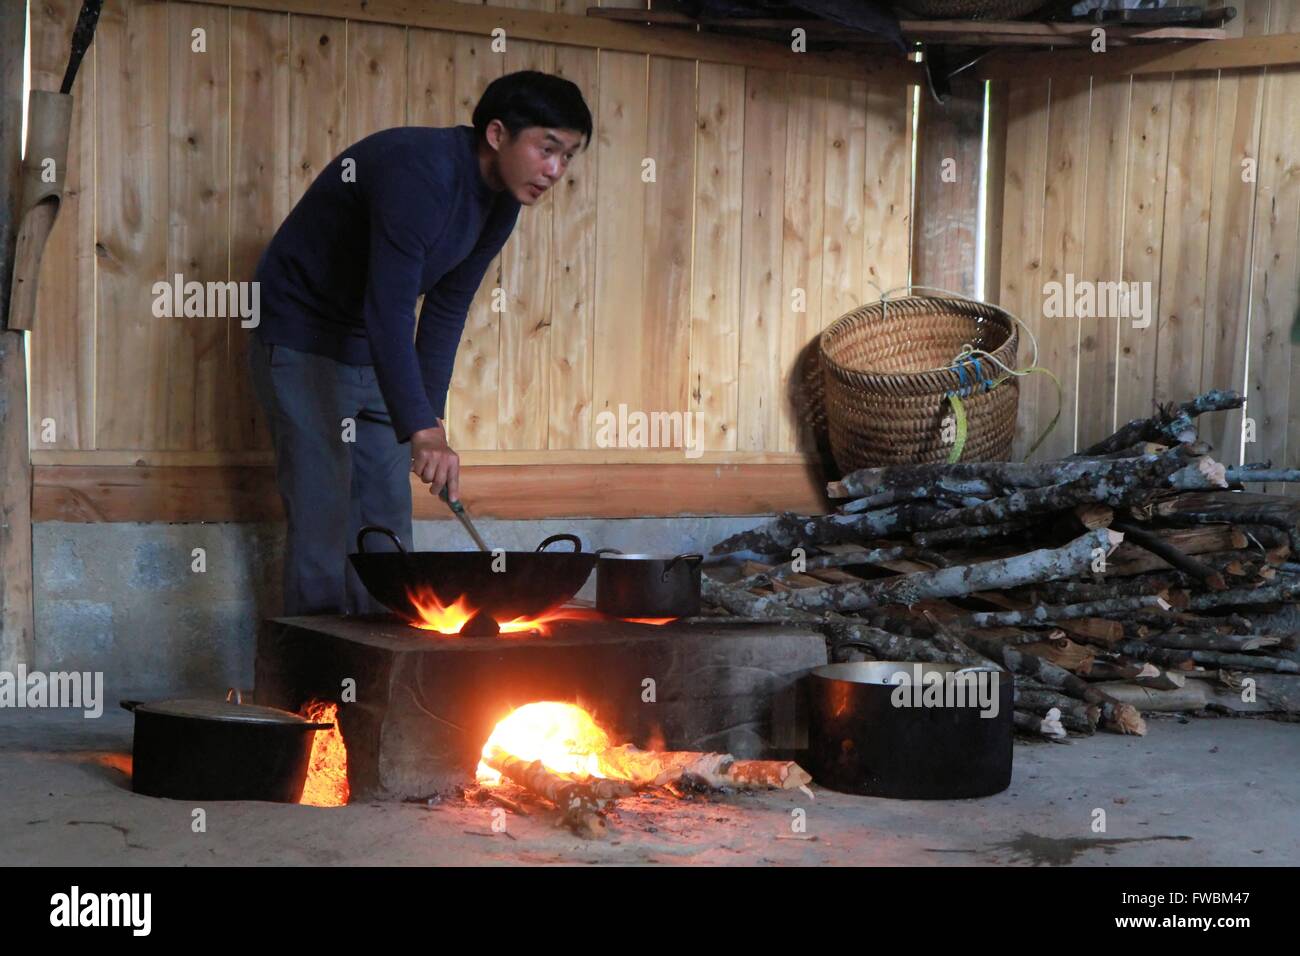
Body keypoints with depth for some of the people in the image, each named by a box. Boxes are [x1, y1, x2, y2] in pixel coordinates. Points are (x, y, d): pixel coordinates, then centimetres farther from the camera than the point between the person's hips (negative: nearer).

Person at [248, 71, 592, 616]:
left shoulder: (500, 203, -1)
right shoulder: (421, 170, -29)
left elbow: (447, 309, 6)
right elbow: (388, 306, -37)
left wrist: (430, 415, 0)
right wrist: (422, 430, -43)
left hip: (376, 353, 9)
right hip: (302, 340, -9)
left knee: (387, 523, 8)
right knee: (323, 519, -12)